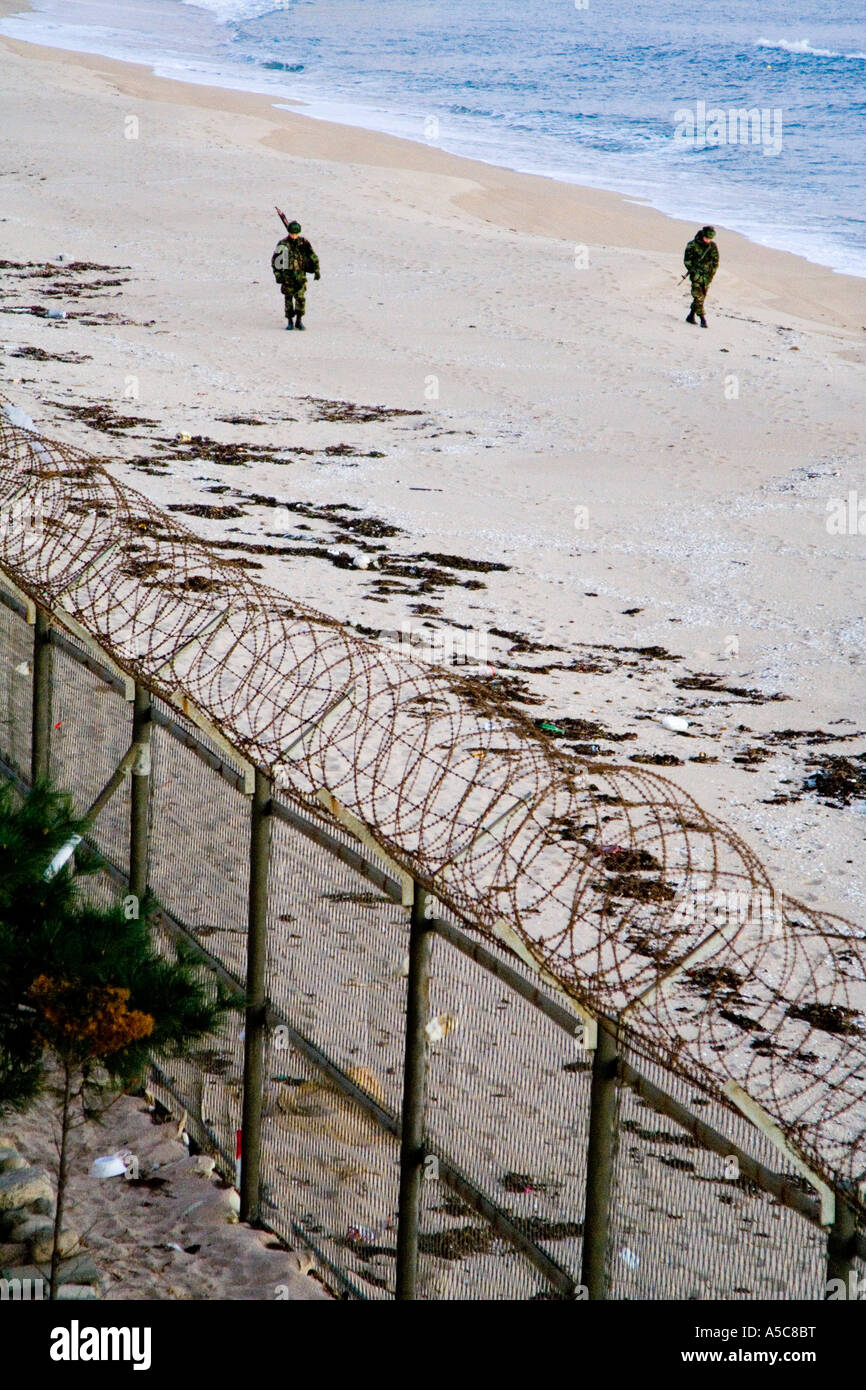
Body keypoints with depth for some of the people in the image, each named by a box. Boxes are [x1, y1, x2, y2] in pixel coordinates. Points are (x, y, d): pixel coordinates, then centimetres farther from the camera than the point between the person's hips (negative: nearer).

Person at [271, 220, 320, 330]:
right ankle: (290, 321, 12)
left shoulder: (304, 242, 1)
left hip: (301, 275, 0)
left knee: (301, 298, -7)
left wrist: (317, 271, 8)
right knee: (288, 299, 3)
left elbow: (313, 257, 10)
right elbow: (275, 260, 2)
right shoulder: (283, 244, -3)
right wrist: (278, 275, -4)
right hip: (287, 275, 0)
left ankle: (299, 320, 3)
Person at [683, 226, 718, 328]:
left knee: (701, 297, 7)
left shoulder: (713, 246, 1)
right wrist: (694, 272, -12)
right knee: (698, 296, -12)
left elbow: (715, 262, 8)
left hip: (707, 276, 4)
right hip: (696, 275, -4)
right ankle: (703, 319, -14)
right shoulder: (693, 245, -9)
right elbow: (687, 260, -5)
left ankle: (691, 316, 21)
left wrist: (711, 275, 1)